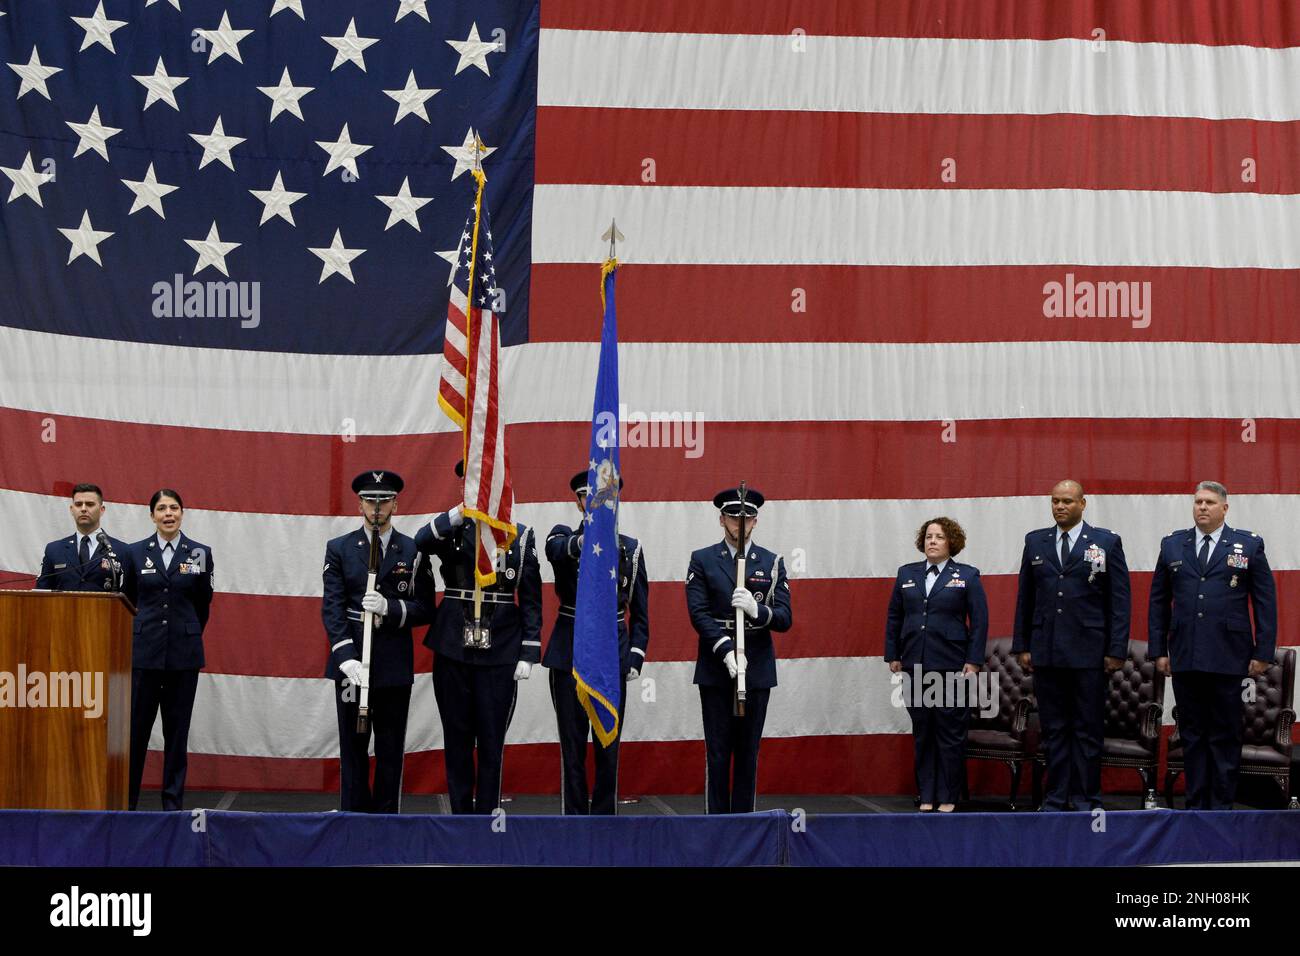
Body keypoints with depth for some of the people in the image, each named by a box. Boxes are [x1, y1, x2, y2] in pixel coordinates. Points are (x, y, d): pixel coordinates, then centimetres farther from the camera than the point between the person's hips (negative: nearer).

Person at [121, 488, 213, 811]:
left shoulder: (200, 553, 3)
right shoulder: (135, 552, 4)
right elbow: (127, 601, 12)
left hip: (183, 652, 0)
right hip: (144, 651, 0)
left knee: (177, 729, 5)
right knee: (136, 727, 0)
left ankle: (173, 802, 11)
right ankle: (126, 800, 8)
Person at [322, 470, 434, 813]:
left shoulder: (413, 551, 4)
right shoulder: (339, 549, 5)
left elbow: (425, 609, 2)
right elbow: (332, 607, -3)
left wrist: (389, 607, -17)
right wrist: (346, 656, -16)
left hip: (395, 665, 0)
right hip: (351, 662, 0)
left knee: (391, 749, 5)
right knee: (353, 747, 6)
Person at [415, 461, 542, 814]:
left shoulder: (520, 535, 5)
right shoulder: (450, 530, 5)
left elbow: (530, 599, 4)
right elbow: (421, 542, -19)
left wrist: (528, 653, -3)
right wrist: (461, 512, -32)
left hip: (500, 651, -1)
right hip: (453, 648, 1)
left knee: (492, 739, 2)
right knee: (457, 737, 7)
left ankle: (487, 815, 10)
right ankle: (461, 814, 16)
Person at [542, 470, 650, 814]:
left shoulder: (630, 548, 8)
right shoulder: (564, 536, 3)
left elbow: (640, 611, 10)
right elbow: (556, 550, -25)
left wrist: (636, 656, -1)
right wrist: (581, 543, -47)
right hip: (569, 655, -1)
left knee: (609, 746, 4)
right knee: (572, 745, 2)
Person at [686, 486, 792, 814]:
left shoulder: (772, 562, 8)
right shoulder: (702, 560, 3)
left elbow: (785, 619, 1)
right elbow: (699, 614, -5)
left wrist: (757, 609, -20)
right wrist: (726, 651, -18)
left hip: (757, 669, 2)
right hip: (715, 670, -2)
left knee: (749, 751, 6)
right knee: (717, 752, 0)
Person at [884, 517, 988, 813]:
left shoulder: (967, 576, 2)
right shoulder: (907, 574, 11)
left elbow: (979, 621, -1)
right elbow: (893, 617, 14)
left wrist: (974, 661, -7)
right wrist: (893, 655, 7)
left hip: (951, 666, -3)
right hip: (915, 666, 3)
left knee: (950, 732, 0)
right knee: (921, 731, 7)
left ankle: (948, 796, 8)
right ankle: (926, 794, 14)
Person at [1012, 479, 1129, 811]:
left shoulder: (1107, 542, 2)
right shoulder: (1035, 541, 10)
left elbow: (1119, 600, 0)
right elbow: (1025, 597, 12)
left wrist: (1117, 650, -5)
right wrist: (1022, 646, 8)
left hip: (1088, 653, -3)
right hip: (1046, 653, 3)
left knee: (1088, 730, 3)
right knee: (1053, 730, 7)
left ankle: (1085, 801, 9)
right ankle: (1056, 798, 13)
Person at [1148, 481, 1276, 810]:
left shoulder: (1249, 545, 3)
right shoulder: (1172, 545, 10)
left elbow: (1265, 602, 3)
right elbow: (1158, 602, 12)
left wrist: (1263, 653, -3)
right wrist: (1159, 650, 6)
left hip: (1228, 658, -2)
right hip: (1185, 658, 2)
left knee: (1226, 734, 3)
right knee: (1192, 734, 7)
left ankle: (1221, 804, 10)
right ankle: (1196, 803, 14)